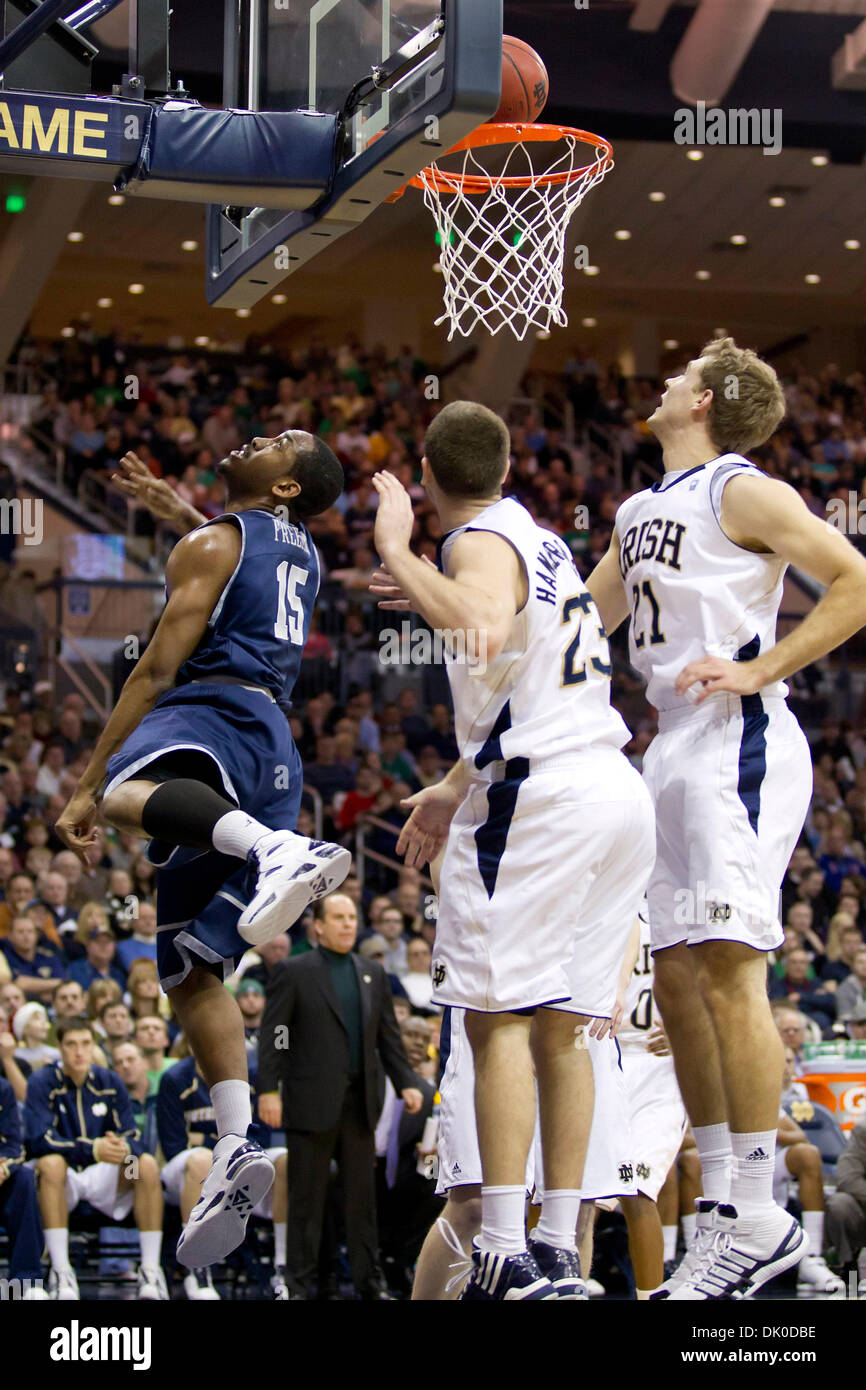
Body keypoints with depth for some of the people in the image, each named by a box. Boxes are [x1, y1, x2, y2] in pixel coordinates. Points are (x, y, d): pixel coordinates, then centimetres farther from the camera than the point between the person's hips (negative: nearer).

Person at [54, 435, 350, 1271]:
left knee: (129, 792, -43)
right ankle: (235, 1149, -4)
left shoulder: (212, 544, 3)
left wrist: (88, 785, -2)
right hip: (274, 749, 9)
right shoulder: (301, 552, 28)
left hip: (216, 709, -9)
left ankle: (280, 852, -67)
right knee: (191, 971, 9)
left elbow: (156, 672, -3)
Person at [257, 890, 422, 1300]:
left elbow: (388, 1035, 16)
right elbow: (272, 1035, -6)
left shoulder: (372, 973, 14)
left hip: (360, 1101, 5)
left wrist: (405, 1082, 6)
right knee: (306, 1198, 1)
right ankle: (299, 1284, 6)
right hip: (312, 1101, -5)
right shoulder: (295, 972, -2)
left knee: (362, 1196, 8)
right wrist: (267, 1090, -13)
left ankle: (370, 1283, 15)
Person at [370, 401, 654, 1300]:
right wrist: (456, 790, 37)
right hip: (617, 792, 9)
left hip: (541, 798, -9)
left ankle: (506, 1254, -13)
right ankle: (558, 1249, 11)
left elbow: (484, 634, -31)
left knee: (499, 1017, -8)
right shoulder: (537, 537, 23)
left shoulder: (480, 543, -7)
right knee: (557, 1026, 11)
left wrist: (399, 556, -19)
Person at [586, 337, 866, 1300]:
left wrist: (759, 669, -18)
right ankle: (725, 1212, 11)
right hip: (672, 748, 9)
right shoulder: (639, 511, 21)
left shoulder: (740, 491, -6)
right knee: (675, 976, 7)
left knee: (727, 966, -14)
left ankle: (758, 1221, -13)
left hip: (736, 742, -9)